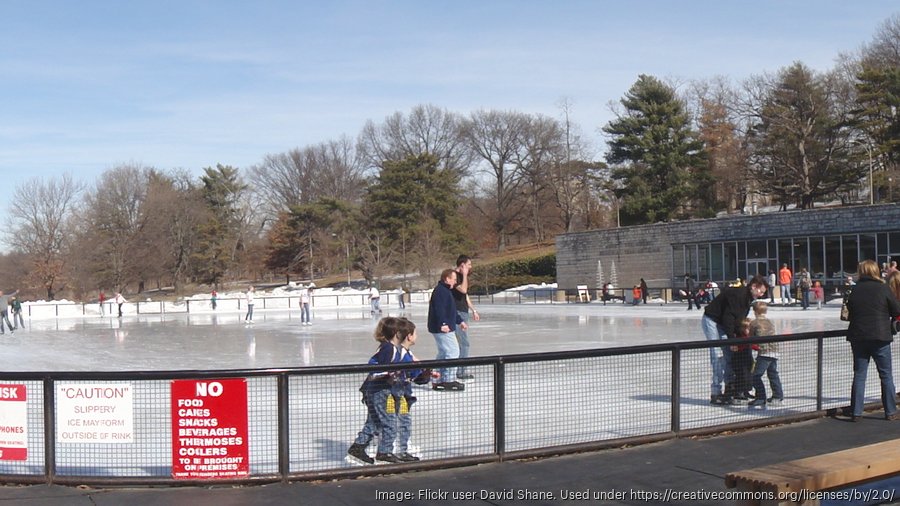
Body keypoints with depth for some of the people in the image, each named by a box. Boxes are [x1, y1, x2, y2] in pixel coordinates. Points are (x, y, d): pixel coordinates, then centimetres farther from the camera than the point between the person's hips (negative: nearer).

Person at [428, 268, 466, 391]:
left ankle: (439, 381, 23)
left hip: (446, 327, 12)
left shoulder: (446, 291, 20)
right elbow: (439, 309, -27)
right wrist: (443, 324, -34)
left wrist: (460, 321, 33)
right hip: (443, 328, -12)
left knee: (443, 353, 17)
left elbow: (452, 309, 30)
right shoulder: (440, 291, -15)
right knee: (453, 352, -10)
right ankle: (449, 380, -6)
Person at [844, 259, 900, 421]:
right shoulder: (882, 288, -7)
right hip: (880, 337, -2)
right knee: (886, 376, 10)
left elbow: (849, 312, 7)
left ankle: (855, 412, 6)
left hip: (858, 338, 2)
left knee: (859, 376, 7)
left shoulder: (854, 290, 1)